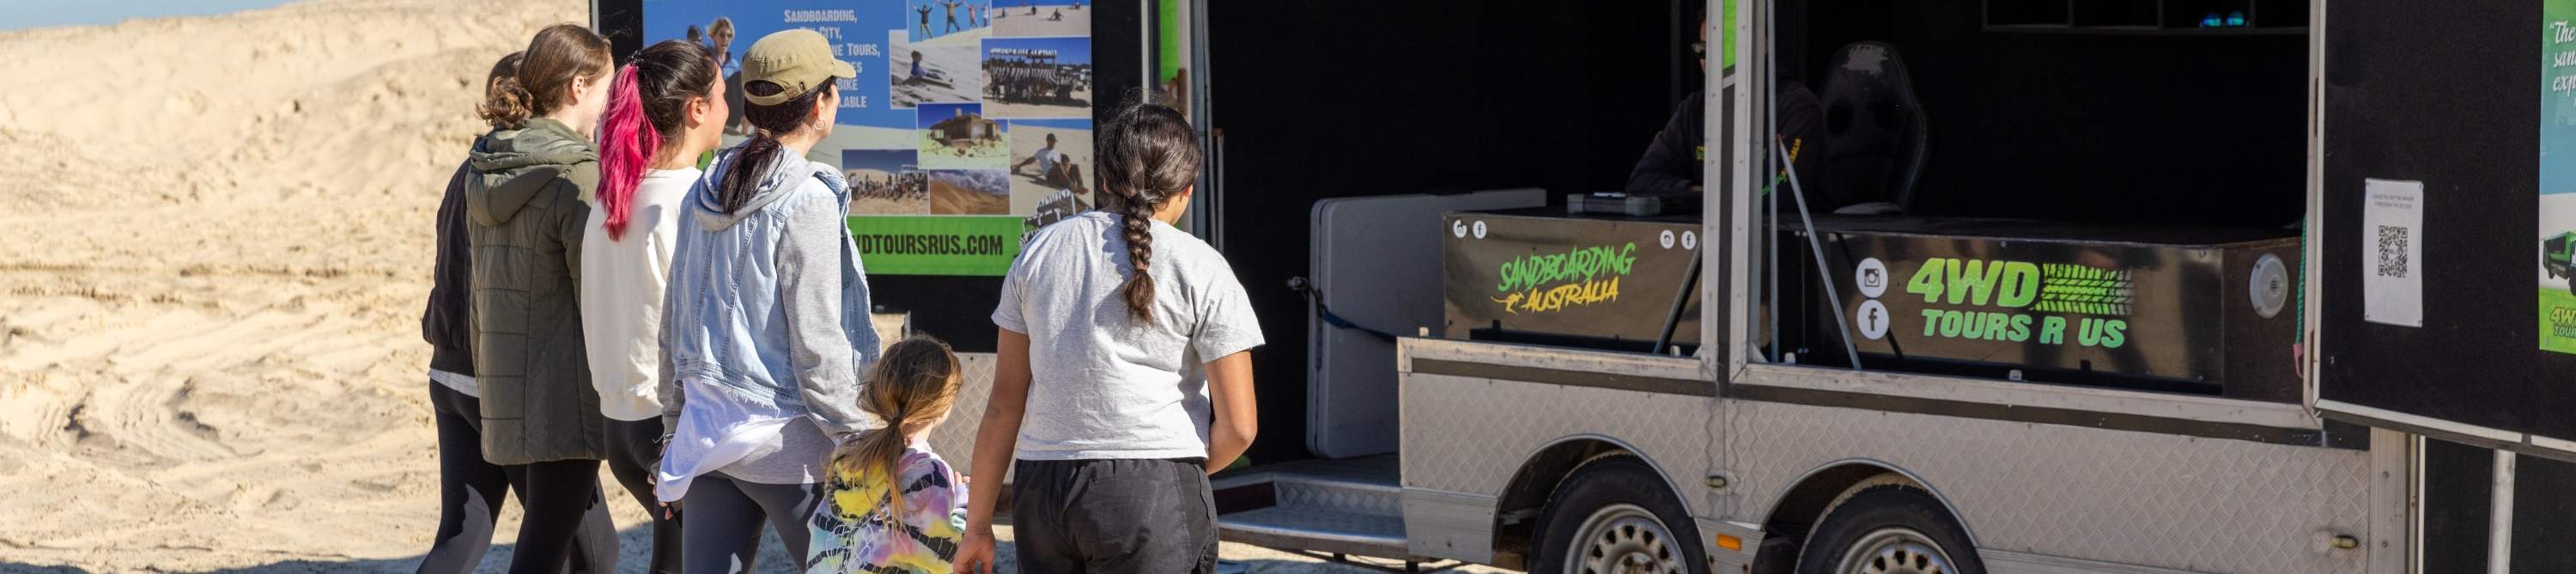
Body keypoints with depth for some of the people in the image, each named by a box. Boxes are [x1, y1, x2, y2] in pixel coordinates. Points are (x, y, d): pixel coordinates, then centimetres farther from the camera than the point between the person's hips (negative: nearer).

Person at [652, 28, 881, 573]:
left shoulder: (703, 195, 9)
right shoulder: (808, 201, -13)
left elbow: (674, 322, 15)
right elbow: (817, 345, -15)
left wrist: (675, 426, 24)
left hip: (707, 427, 7)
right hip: (784, 440, -7)